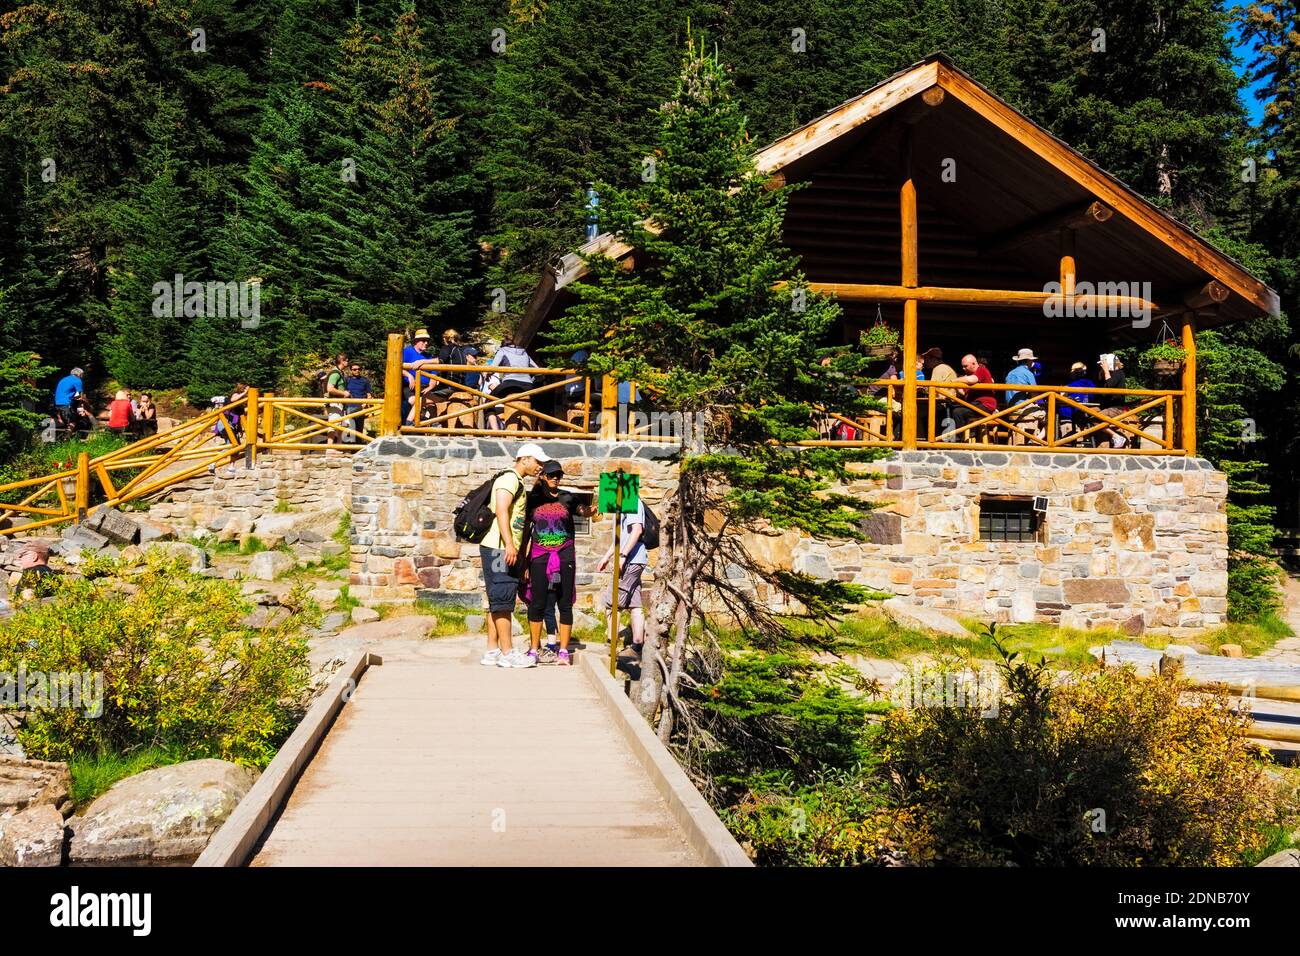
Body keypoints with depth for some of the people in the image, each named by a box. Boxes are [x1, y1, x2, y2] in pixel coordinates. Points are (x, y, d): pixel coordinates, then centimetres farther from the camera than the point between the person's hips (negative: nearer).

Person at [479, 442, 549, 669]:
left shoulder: (518, 483, 22)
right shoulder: (509, 479, -9)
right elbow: (501, 510, -20)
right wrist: (509, 544, -26)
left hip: (506, 550, 10)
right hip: (498, 548, -10)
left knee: (498, 602, 10)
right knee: (503, 601, -8)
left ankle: (492, 652, 13)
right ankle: (507, 653, -6)